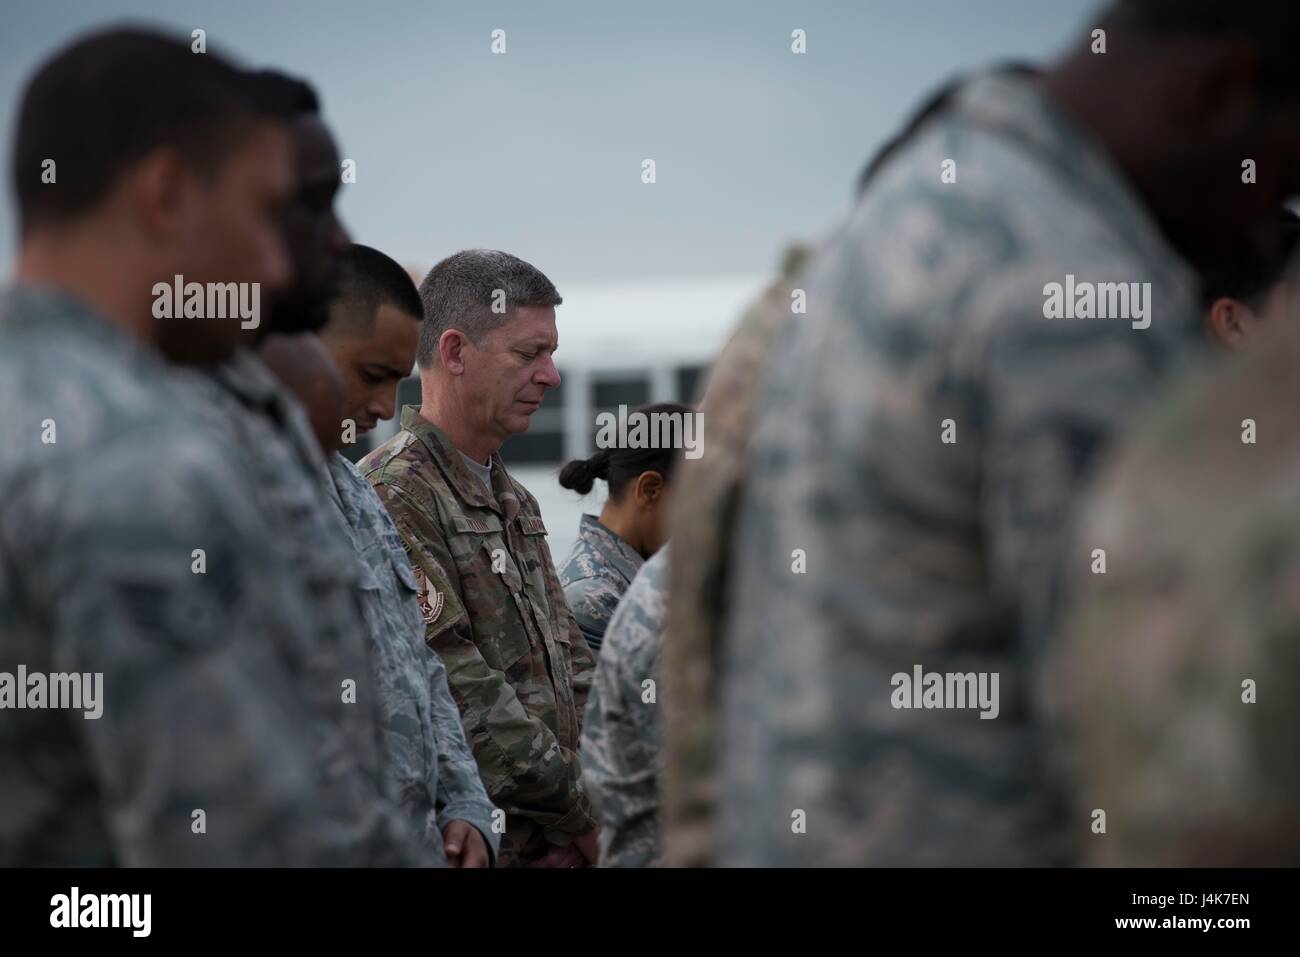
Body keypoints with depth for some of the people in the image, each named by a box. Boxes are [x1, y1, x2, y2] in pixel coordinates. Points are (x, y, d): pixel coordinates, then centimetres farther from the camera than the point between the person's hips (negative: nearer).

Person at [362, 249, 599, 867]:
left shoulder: (515, 502, 17)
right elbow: (455, 696, -19)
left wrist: (581, 820, 1)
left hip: (550, 844, 8)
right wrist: (578, 816, -13)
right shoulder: (395, 497, -13)